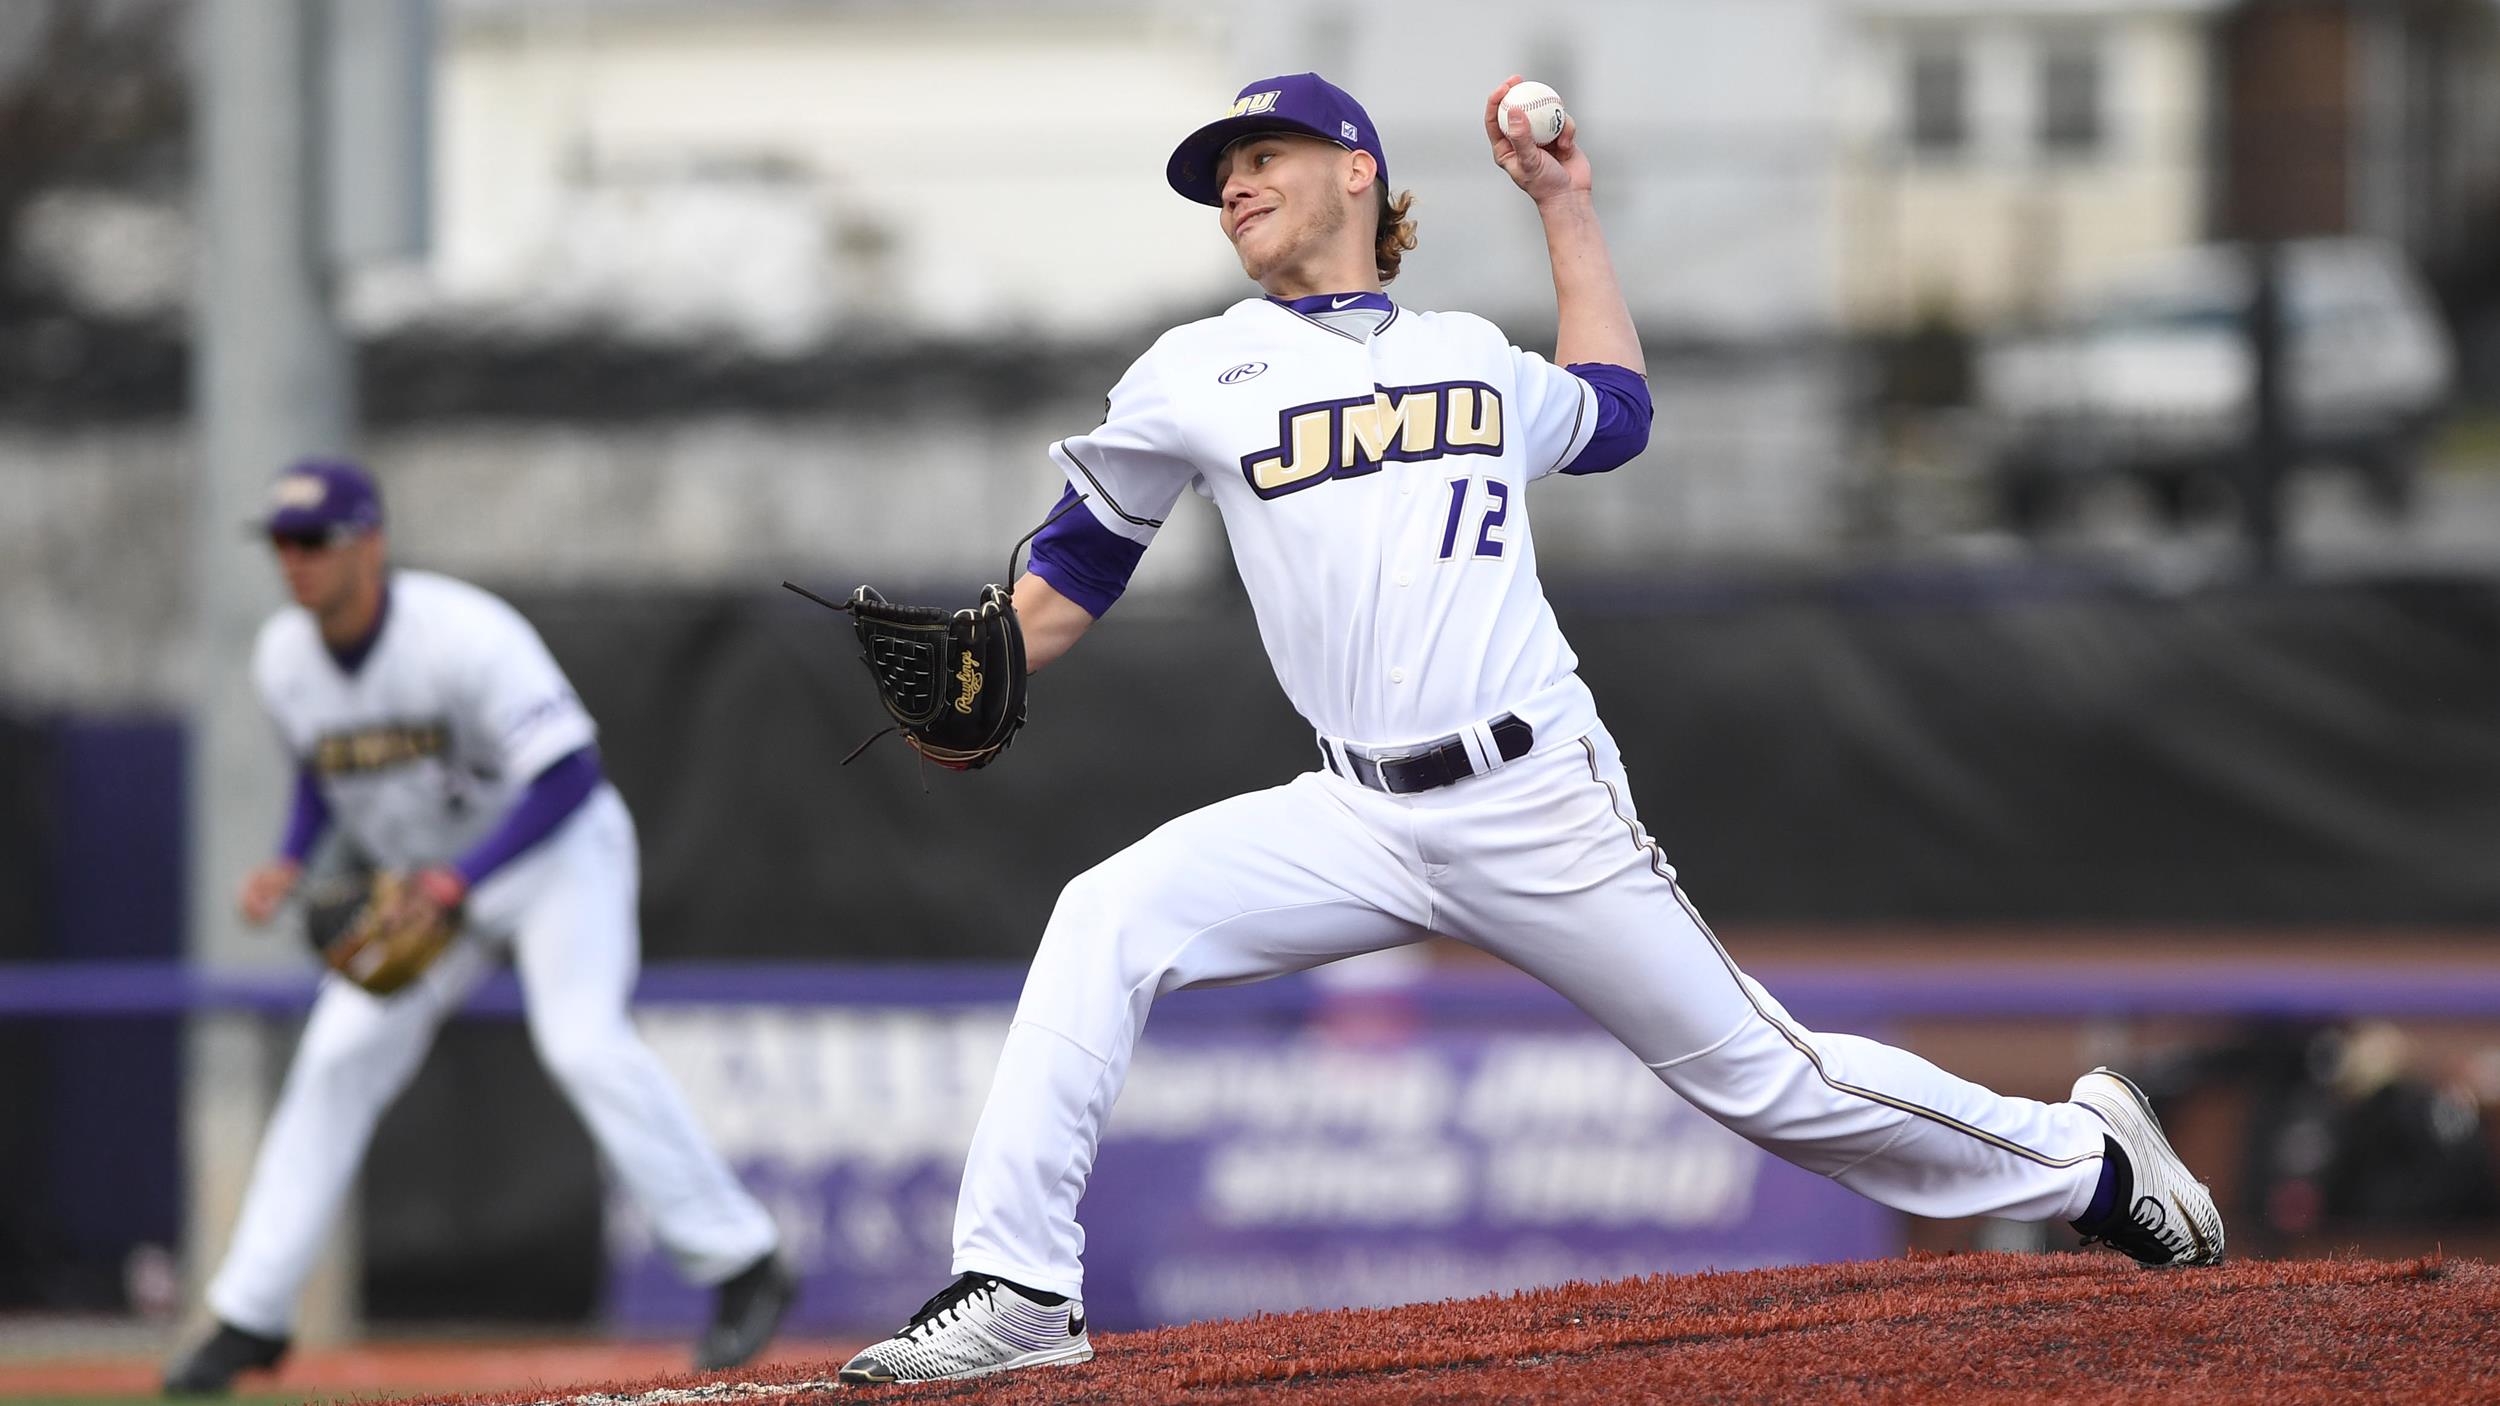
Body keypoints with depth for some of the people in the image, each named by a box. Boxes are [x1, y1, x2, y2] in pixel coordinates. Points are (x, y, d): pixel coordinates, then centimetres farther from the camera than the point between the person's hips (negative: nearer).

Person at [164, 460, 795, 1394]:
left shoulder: (464, 634, -29)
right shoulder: (284, 660, -8)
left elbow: (570, 776, -30)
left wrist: (460, 879, -37)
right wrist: (289, 862, -5)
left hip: (559, 856, -6)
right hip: (426, 882, 6)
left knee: (581, 1037, -26)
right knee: (336, 1062, -1)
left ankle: (743, 1267, -19)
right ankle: (251, 1318, 6)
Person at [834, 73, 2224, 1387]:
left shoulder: (1472, 357, 13)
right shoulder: (1199, 375, 8)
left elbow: (1612, 412, 34)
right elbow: (1075, 576, 12)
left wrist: (1568, 209, 27)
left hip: (1546, 810, 0)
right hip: (1362, 824, 0)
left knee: (1759, 1075, 1)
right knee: (1108, 922, -22)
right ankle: (1018, 1288, -20)